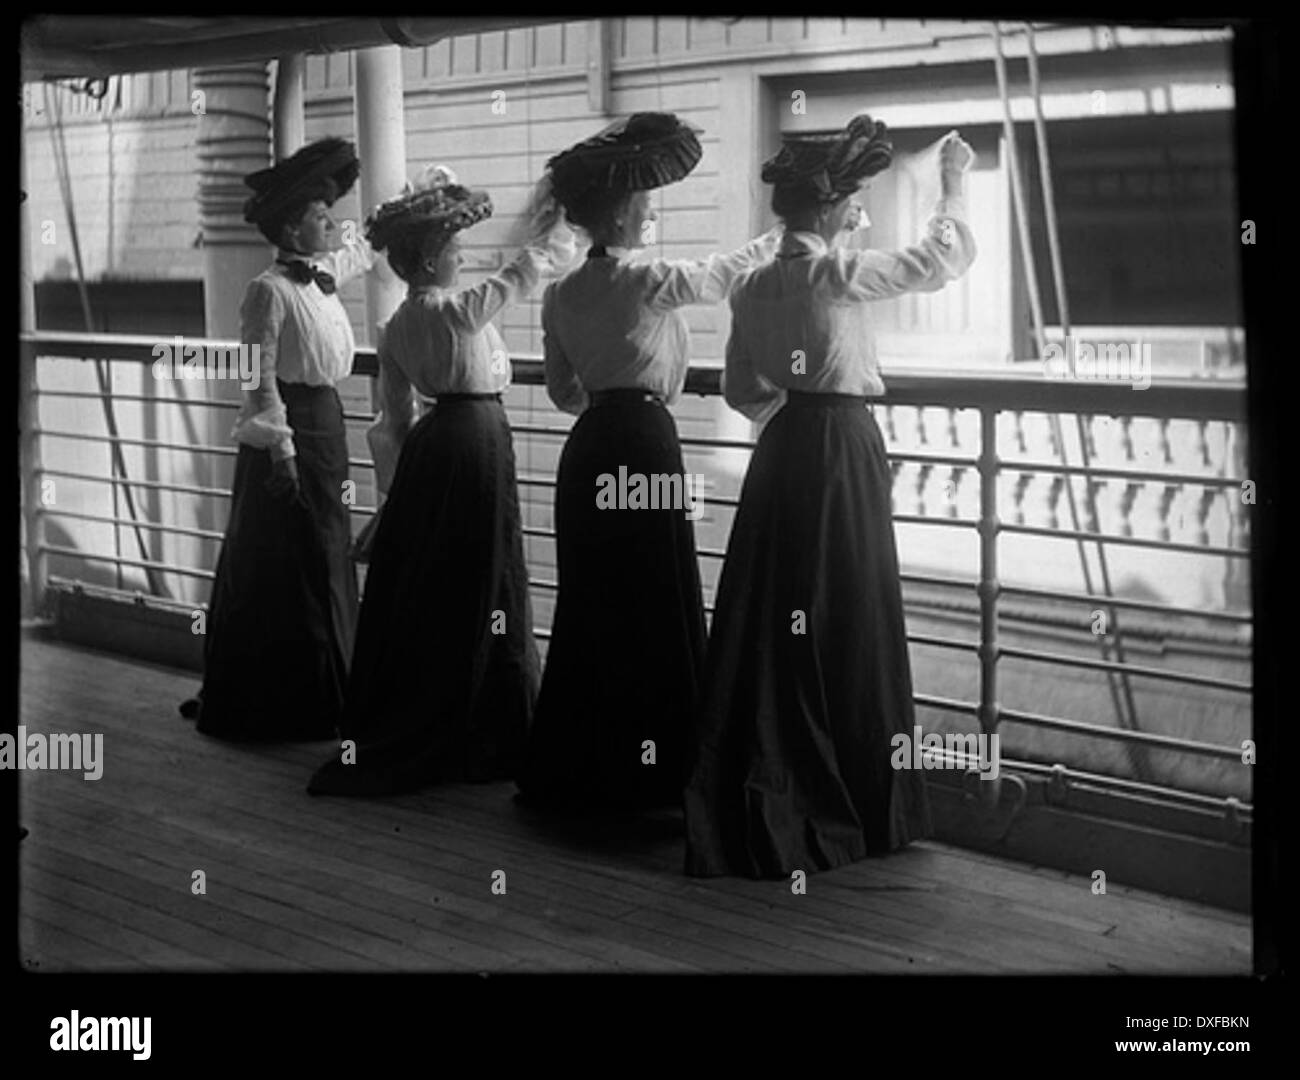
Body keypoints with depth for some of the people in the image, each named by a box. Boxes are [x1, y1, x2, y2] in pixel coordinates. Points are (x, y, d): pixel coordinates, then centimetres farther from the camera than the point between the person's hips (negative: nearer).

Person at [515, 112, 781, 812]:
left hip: (587, 447, 7)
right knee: (653, 609, -1)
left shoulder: (560, 296, 9)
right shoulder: (649, 282, -10)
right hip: (644, 444, -7)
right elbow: (722, 276, 5)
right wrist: (780, 236, 20)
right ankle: (642, 774, 2)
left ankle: (568, 769, 18)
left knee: (588, 604, 12)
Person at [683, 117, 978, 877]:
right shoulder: (840, 274, -12)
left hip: (782, 449, 7)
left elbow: (742, 390, 13)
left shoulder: (754, 288, 7)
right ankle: (844, 804, 9)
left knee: (773, 615, 10)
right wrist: (954, 184, 7)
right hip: (843, 450, -6)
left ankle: (760, 799, 17)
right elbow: (950, 257, -6)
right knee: (843, 619, 1)